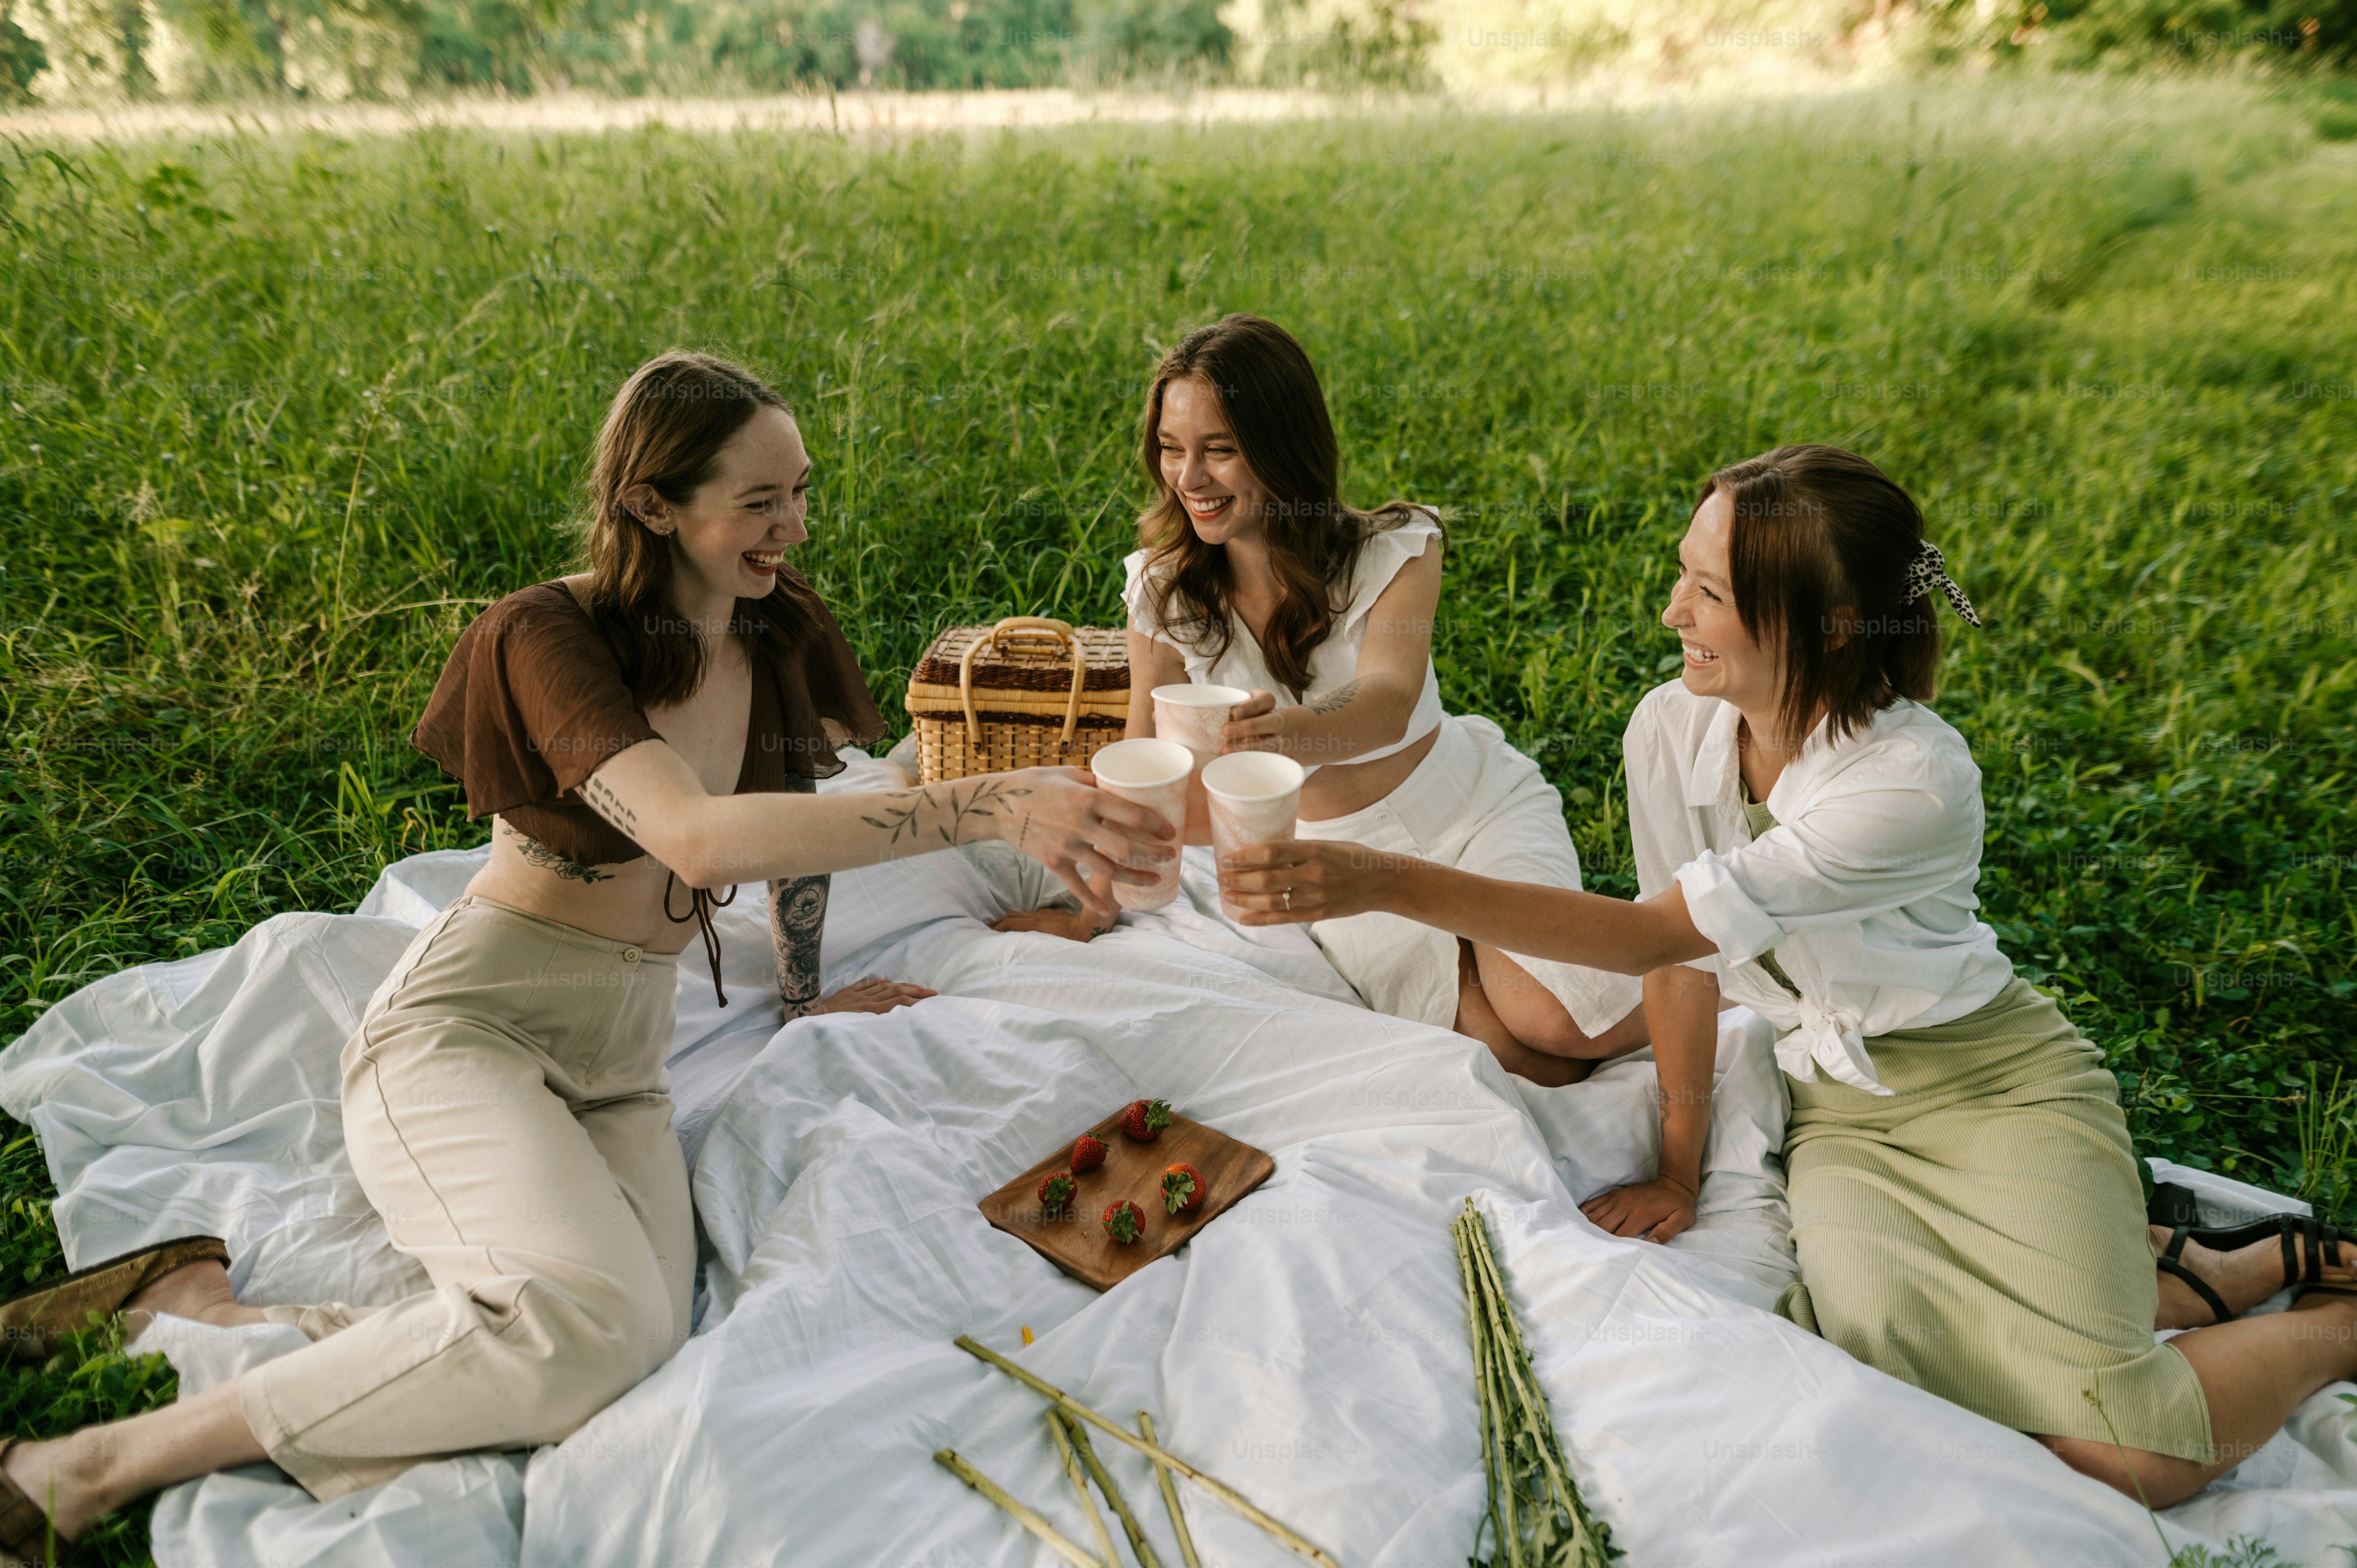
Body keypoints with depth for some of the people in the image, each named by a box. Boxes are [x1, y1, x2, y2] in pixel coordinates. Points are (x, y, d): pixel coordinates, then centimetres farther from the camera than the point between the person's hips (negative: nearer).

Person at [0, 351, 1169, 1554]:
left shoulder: (779, 635, 5)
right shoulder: (549, 638, -15)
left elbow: (799, 814, 21)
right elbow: (696, 836, -32)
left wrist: (805, 999, 25)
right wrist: (990, 805, -40)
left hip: (622, 1065, 6)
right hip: (465, 1027, -6)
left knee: (632, 1361, -20)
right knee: (592, 1323, -31)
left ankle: (199, 1305, -2)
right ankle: (102, 1464, -10)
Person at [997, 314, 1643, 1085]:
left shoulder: (1394, 550, -17)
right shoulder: (1164, 588, -9)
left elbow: (1388, 704, -35)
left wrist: (1292, 732, -57)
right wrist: (1089, 910, -7)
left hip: (1477, 811, 0)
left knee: (1567, 1022, -21)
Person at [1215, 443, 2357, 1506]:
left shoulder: (1915, 782, -29)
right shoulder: (1671, 730, -12)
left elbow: (1656, 934, -35)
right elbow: (1679, 961, -4)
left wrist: (1378, 881, -42)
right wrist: (1679, 1166, -1)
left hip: (1996, 1082, -5)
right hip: (1837, 1099, 5)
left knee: (2125, 1460, -16)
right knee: (1875, 1326, -21)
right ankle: (2131, 1271, 11)